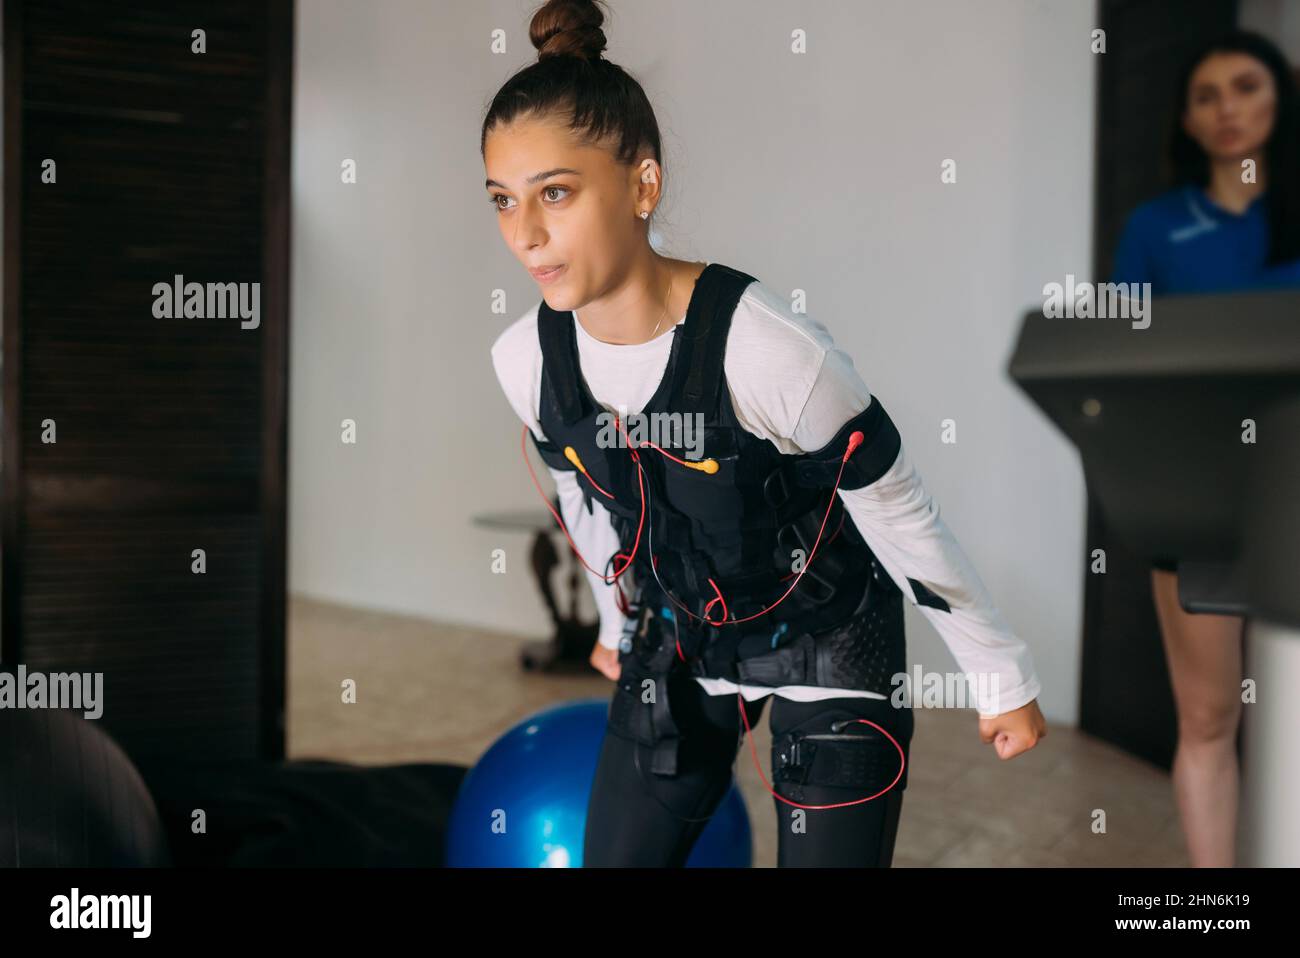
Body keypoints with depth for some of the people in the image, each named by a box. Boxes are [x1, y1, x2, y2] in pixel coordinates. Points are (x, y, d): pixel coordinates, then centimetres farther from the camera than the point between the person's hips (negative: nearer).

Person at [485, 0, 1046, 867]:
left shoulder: (765, 347, -32)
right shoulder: (525, 361, -14)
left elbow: (900, 516, -19)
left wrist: (1004, 680, -7)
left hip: (832, 644, -5)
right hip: (680, 642, 5)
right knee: (615, 853, 12)